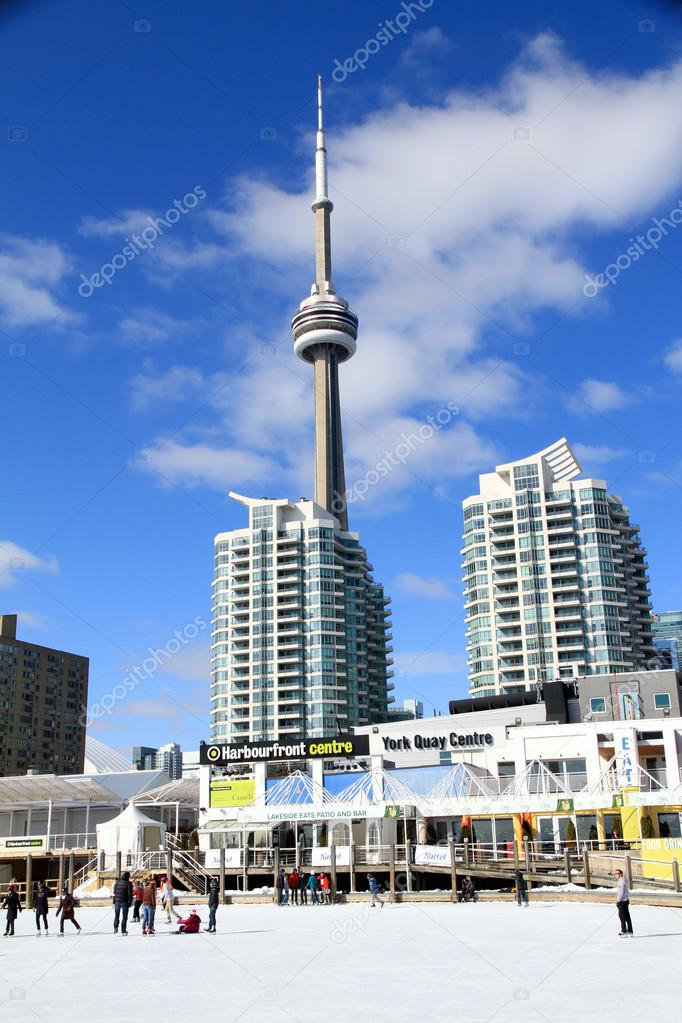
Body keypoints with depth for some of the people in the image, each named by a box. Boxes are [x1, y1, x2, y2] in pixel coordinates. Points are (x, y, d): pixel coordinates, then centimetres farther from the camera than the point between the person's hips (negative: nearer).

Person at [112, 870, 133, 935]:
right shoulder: (128, 883, -8)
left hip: (117, 901, 3)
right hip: (125, 901, -3)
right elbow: (130, 893, -11)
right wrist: (130, 902, -4)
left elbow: (114, 892, 9)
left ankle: (115, 928, 0)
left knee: (116, 915, 16)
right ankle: (123, 930, 7)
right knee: (124, 916, 6)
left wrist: (114, 901, 14)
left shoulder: (117, 882, 6)